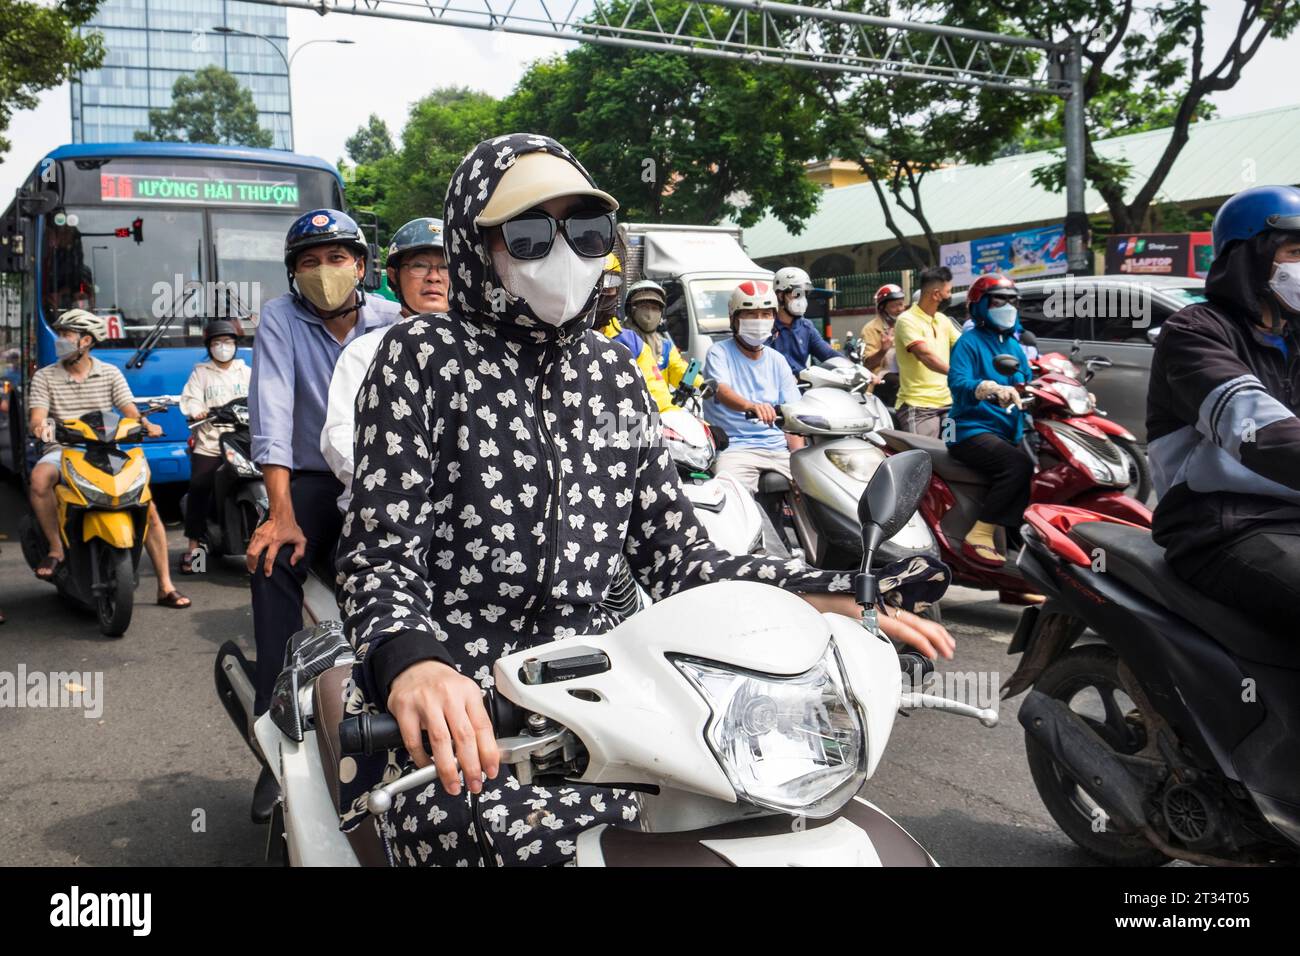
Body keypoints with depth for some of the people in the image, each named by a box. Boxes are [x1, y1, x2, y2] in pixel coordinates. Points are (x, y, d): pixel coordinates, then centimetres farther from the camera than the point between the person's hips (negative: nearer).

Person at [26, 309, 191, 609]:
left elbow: (130, 411, 1)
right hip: (62, 450, -1)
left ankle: (165, 587, -6)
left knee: (148, 506, -14)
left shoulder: (110, 374, 10)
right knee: (40, 478, -37)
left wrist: (145, 424, -21)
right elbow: (35, 418, -4)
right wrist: (39, 426, -28)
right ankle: (56, 548, -16)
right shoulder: (44, 377, 7)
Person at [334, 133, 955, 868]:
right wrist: (411, 662, -33)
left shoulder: (611, 373, 12)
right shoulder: (423, 357, -3)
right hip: (452, 724, -4)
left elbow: (675, 551, 7)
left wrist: (832, 603, -6)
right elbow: (380, 552, -10)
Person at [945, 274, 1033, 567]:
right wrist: (992, 389, -39)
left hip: (1010, 433, 7)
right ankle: (978, 537, -28)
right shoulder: (969, 342, -2)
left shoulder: (1013, 345, 21)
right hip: (973, 430, -7)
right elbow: (958, 383, -20)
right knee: (1018, 465, -32)